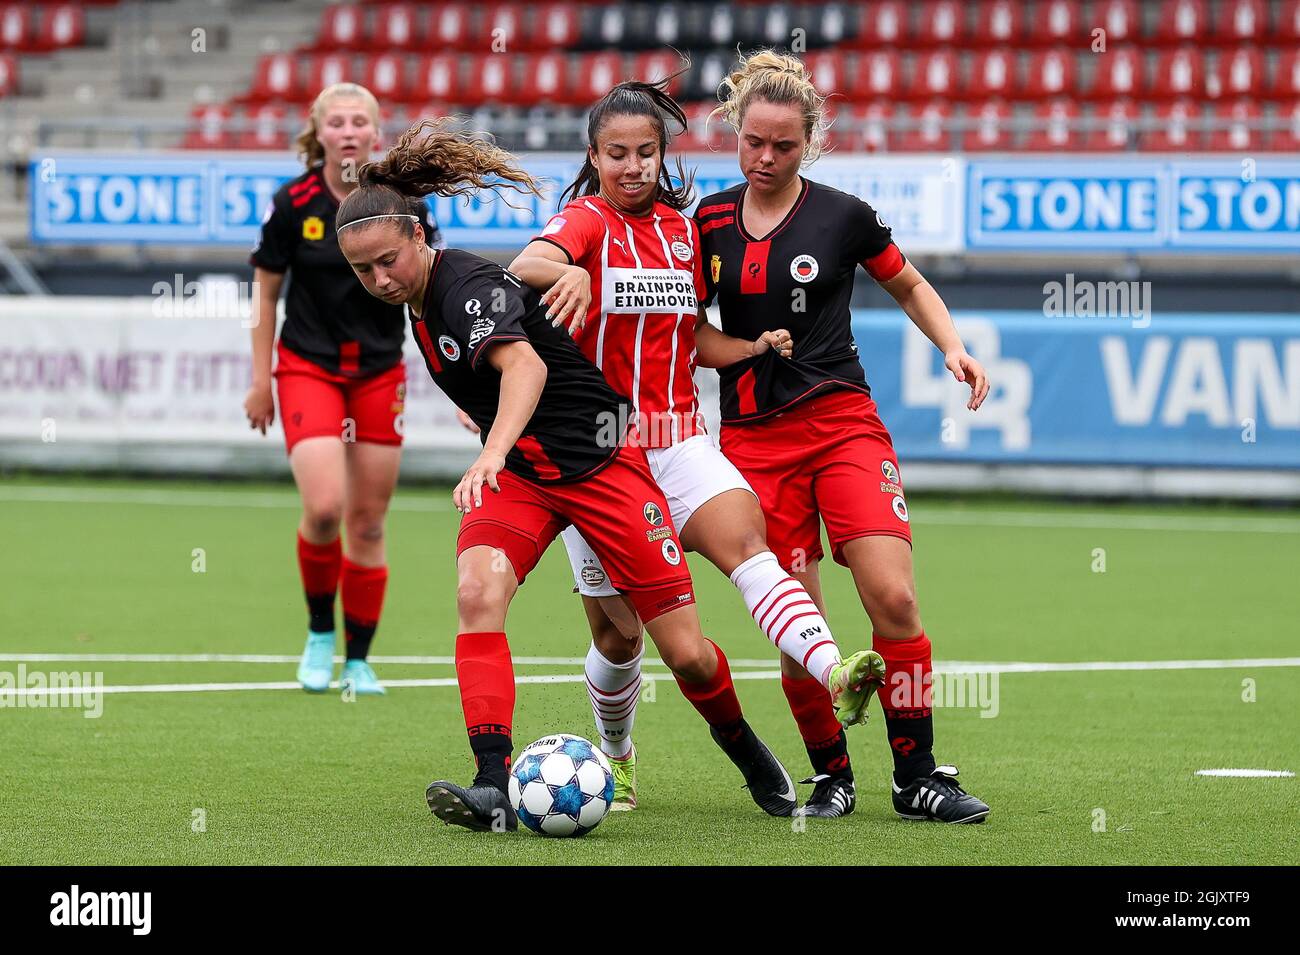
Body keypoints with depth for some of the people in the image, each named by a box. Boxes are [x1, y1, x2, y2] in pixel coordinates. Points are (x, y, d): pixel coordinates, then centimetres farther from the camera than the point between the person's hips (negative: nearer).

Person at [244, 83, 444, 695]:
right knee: (324, 507, -18)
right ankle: (319, 633, 7)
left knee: (367, 522, 3)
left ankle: (358, 661, 16)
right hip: (307, 368, -2)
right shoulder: (295, 202, -7)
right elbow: (265, 289, 4)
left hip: (379, 374, 2)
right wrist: (261, 379, 2)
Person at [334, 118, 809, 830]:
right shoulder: (420, 300, 5)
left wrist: (493, 452, -57)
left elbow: (523, 365, -42)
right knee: (477, 591, -26)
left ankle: (744, 749, 29)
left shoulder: (467, 287, -22)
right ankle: (494, 787, -31)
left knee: (686, 653, -4)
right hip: (519, 472, 7)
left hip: (603, 460, -7)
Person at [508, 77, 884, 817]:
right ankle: (617, 756, 32)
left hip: (679, 441, 3)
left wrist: (754, 347, 3)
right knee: (619, 630, 4)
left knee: (746, 541, -26)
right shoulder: (585, 221, -4)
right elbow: (527, 265, -28)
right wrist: (567, 273, -50)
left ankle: (832, 674, -48)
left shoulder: (681, 228, 12)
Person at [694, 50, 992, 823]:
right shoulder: (709, 222, 6)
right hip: (753, 435, 1)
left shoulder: (843, 215, 1)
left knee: (894, 598, -15)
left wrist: (953, 347, 2)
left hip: (843, 424, -1)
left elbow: (910, 285, 16)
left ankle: (918, 776, -5)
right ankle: (831, 775, 11)